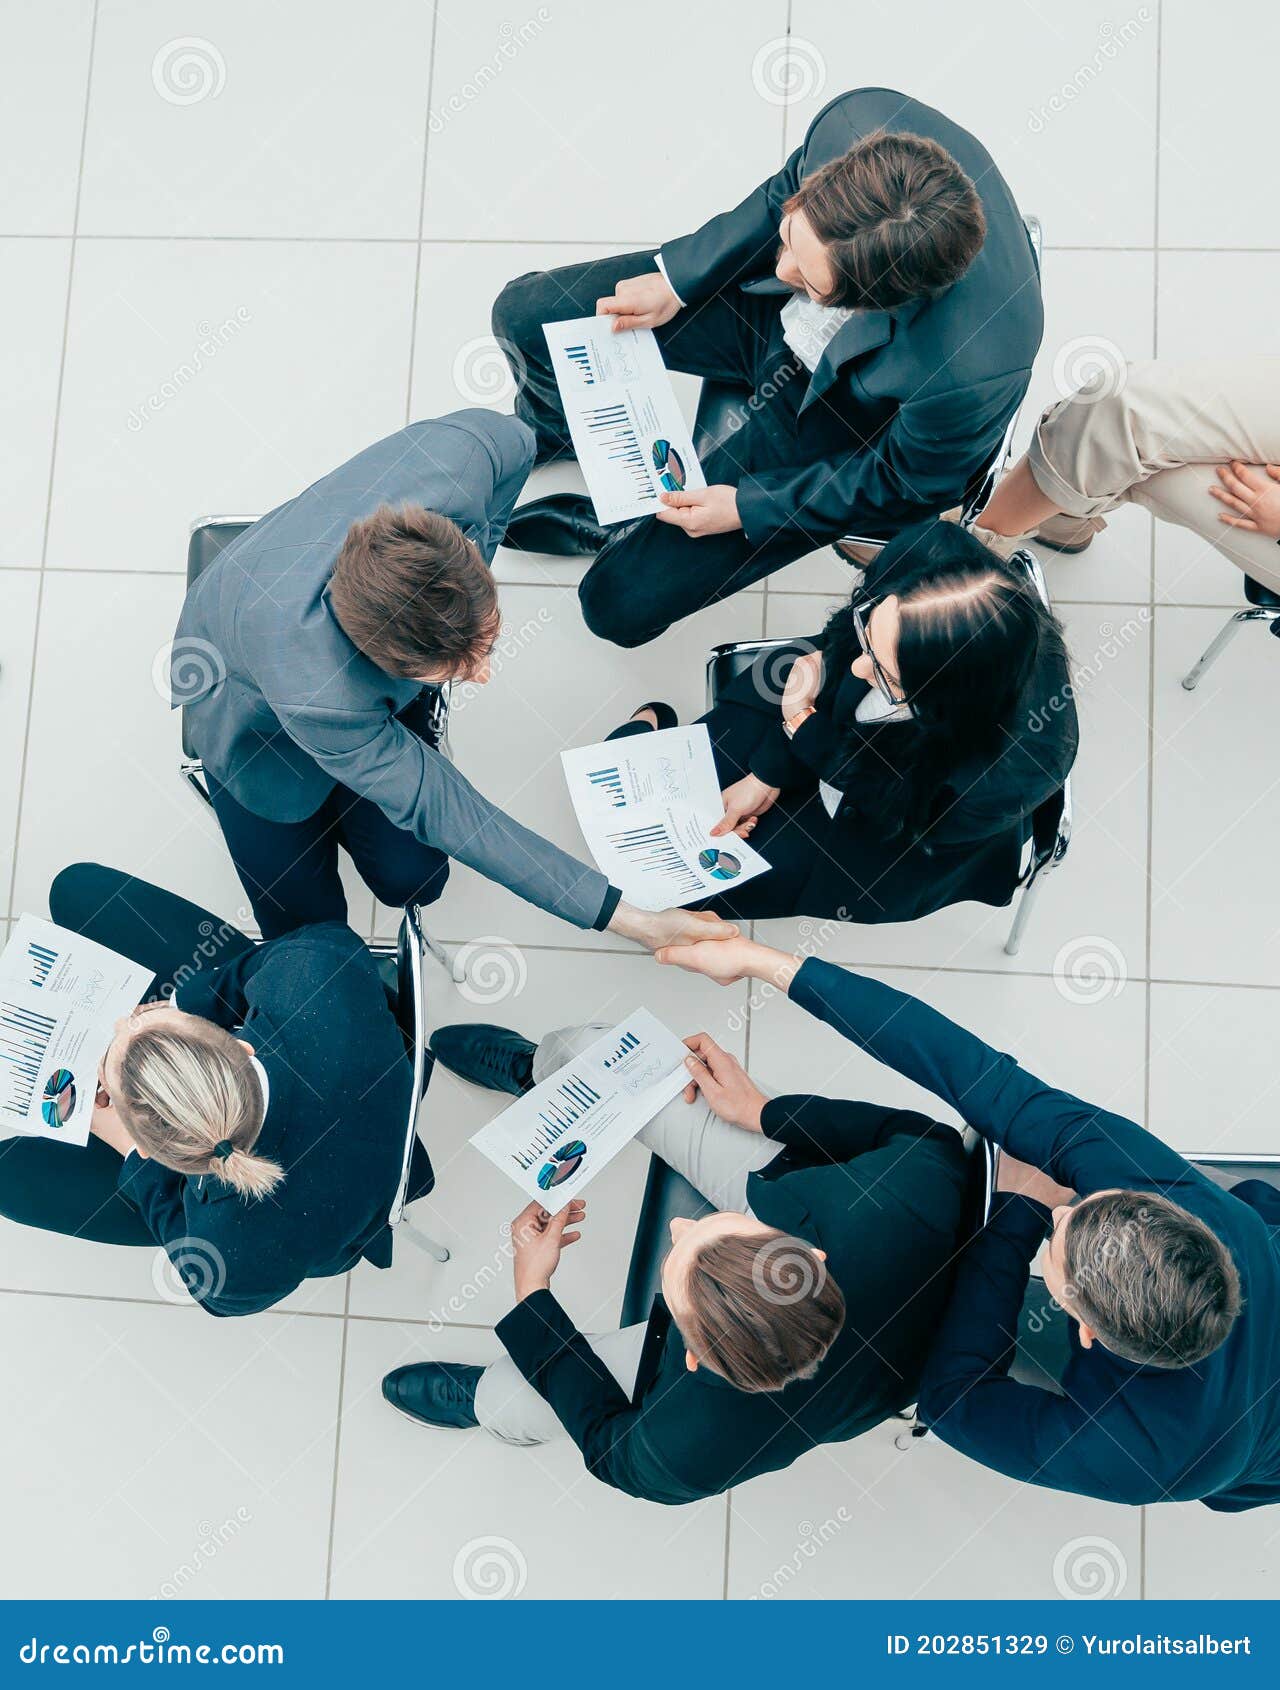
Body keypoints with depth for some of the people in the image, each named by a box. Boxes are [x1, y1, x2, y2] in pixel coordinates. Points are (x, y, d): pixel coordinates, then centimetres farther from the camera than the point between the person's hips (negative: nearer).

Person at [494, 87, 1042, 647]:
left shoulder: (968, 375, -43)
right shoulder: (862, 119, -32)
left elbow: (907, 482, -21)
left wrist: (748, 510, -15)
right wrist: (677, 279, -9)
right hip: (762, 308, 5)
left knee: (620, 604, -8)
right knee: (525, 313, 5)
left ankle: (616, 531, 31)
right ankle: (552, 427, 41)